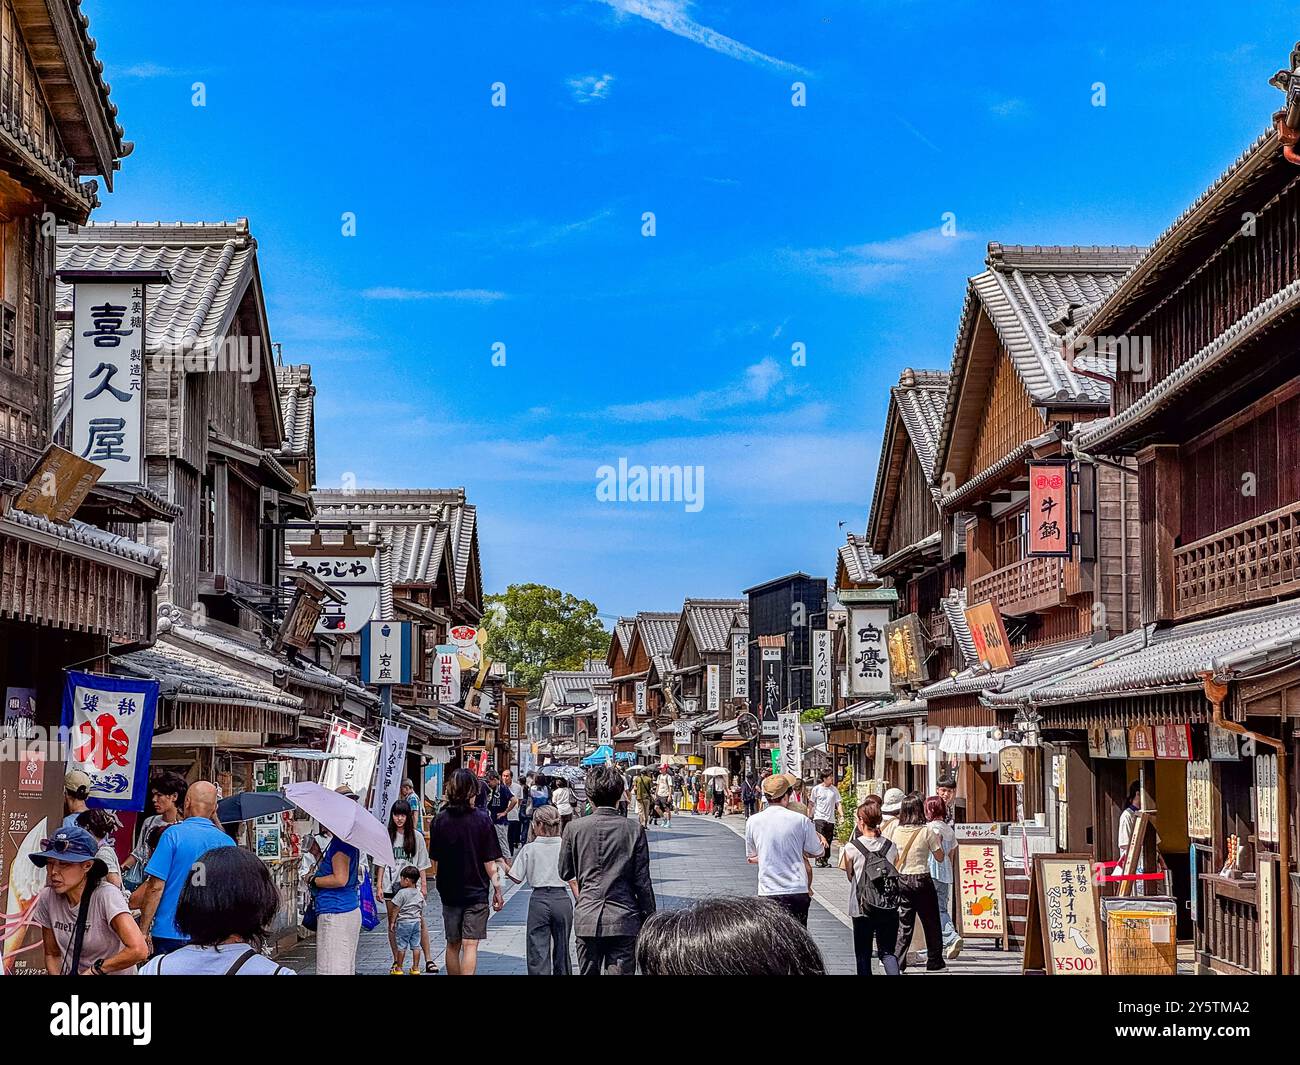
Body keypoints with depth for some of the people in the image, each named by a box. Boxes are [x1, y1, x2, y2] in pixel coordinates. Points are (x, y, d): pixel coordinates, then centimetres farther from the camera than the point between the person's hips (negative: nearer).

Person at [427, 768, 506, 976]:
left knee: (453, 945, 16)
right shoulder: (481, 819, -11)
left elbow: (434, 861, 4)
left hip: (449, 891, 3)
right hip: (476, 891, -3)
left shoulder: (439, 820, -2)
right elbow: (490, 862, -9)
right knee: (470, 945, -4)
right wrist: (497, 889, 0)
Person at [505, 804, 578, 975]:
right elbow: (573, 881, -2)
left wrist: (504, 868, 17)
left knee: (538, 952, 1)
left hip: (539, 899, -2)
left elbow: (517, 878, -1)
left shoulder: (529, 849, -5)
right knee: (562, 950, 15)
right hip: (562, 899, 2)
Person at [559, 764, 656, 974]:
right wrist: (649, 920, 5)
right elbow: (643, 882, -4)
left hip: (587, 920, 1)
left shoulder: (574, 828, -3)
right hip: (624, 921, -1)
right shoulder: (634, 831, -6)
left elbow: (565, 873, 8)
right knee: (621, 972, 0)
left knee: (588, 972, 13)